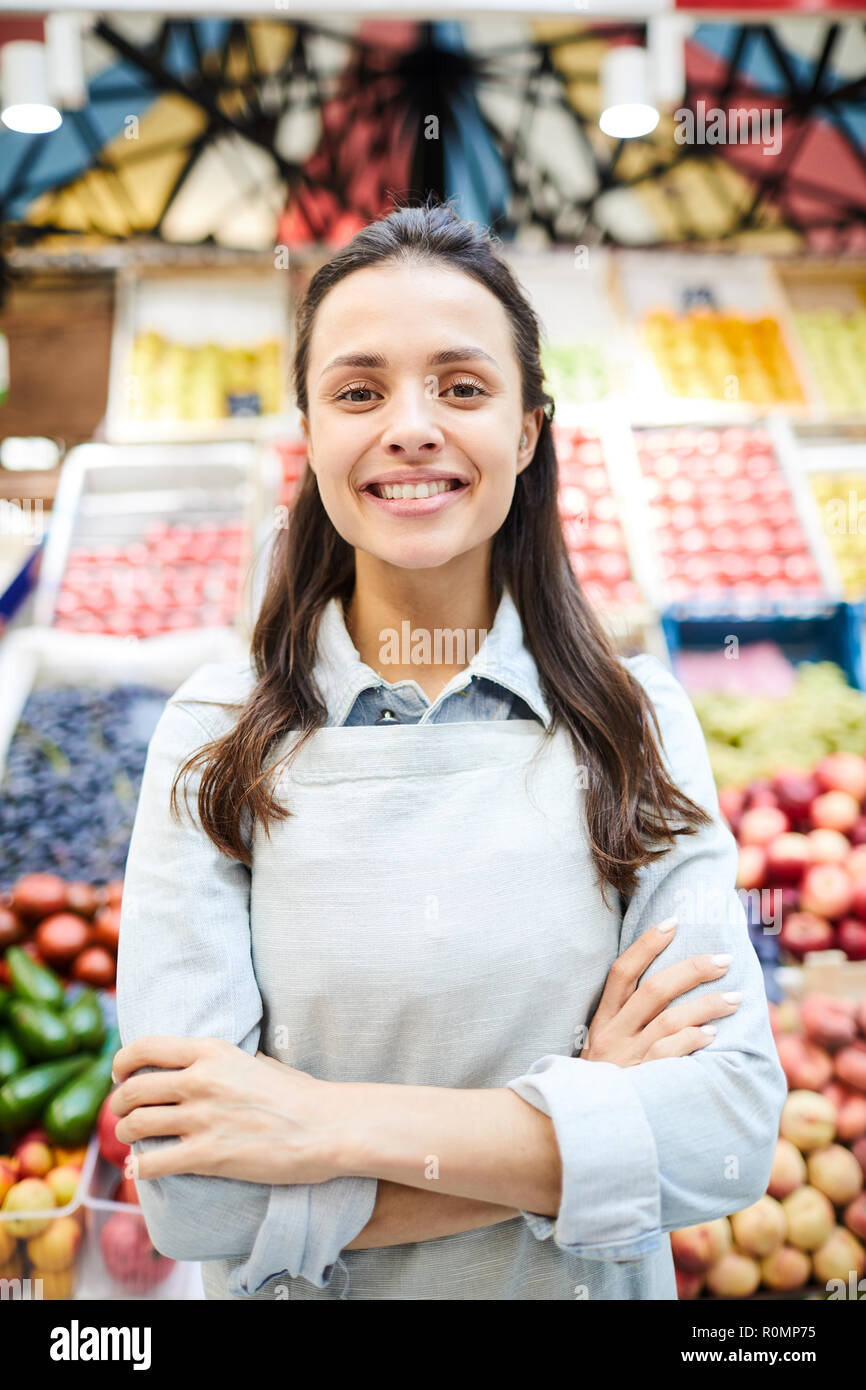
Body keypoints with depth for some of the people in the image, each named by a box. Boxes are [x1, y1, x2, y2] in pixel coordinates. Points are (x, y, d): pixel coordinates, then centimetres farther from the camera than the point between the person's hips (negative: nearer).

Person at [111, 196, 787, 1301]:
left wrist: (334, 1124, -26)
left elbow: (735, 1125, -20)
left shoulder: (640, 721, -13)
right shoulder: (215, 740, -16)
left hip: (587, 1281, 1)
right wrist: (582, 1117, -23)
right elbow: (194, 1197, -21)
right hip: (307, 1289, 0)